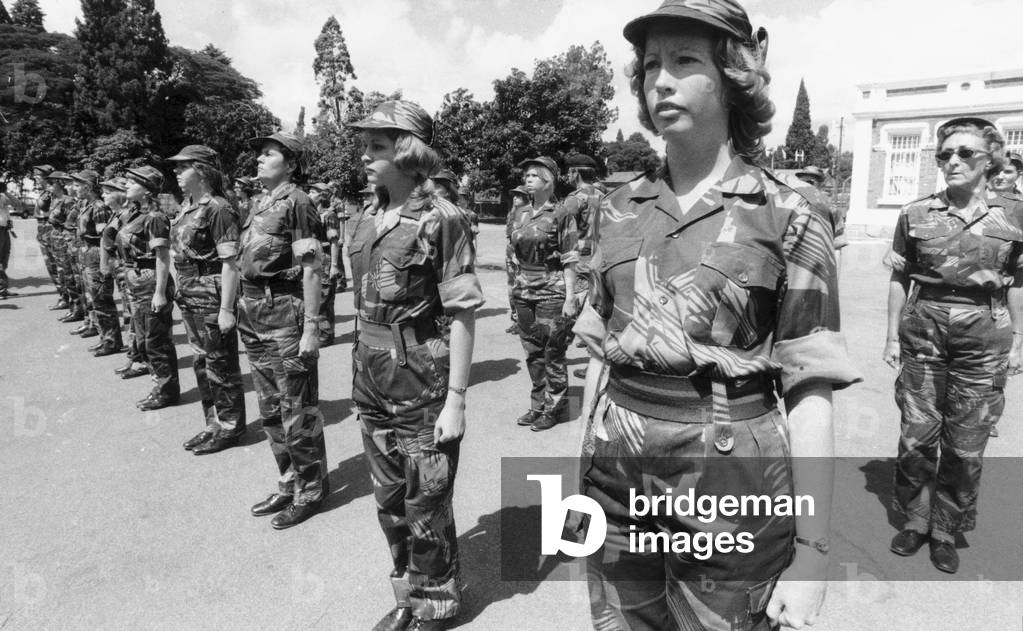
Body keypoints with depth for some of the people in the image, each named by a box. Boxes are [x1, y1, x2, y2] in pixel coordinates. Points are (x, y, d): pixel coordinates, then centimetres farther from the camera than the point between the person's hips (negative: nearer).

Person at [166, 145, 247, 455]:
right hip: (189, 297, 9)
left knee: (221, 365, 3)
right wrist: (182, 292, 16)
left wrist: (226, 309, -22)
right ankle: (213, 425, 30)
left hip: (213, 296, -9)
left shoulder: (218, 209, -16)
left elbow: (229, 263, -20)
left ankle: (230, 428, 17)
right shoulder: (186, 206, 11)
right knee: (201, 362, 16)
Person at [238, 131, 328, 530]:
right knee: (270, 410, 16)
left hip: (285, 313, -9)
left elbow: (311, 269, -16)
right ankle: (288, 484, 31)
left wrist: (311, 327, -20)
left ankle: (310, 491, 16)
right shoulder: (261, 204, 15)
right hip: (254, 315, 9)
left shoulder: (296, 202, -10)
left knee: (298, 412, 1)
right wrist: (244, 311, 18)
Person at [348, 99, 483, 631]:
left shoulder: (439, 219, -14)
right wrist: (361, 372, 11)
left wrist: (456, 399, -17)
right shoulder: (368, 218, 7)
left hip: (422, 380, -7)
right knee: (389, 502, 19)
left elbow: (463, 316, -15)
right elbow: (364, 303, 12)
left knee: (426, 505, 9)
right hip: (372, 379, 7)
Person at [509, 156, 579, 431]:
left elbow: (570, 261, -10)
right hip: (524, 292, 6)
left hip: (551, 292, -6)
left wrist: (570, 297, -15)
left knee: (553, 354, 2)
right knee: (532, 352, 13)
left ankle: (555, 408, 17)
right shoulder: (523, 213, 11)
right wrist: (515, 288, 14)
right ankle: (538, 405, 26)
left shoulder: (561, 215, -7)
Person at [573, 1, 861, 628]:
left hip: (732, 487, -3)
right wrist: (583, 471, 10)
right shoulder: (620, 209, 4)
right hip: (618, 478, 4)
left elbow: (810, 394, -9)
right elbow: (600, 354, 9)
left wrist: (811, 551, -10)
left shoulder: (789, 217, -8)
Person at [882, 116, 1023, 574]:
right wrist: (893, 336, 3)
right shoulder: (916, 214, 2)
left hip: (984, 335, 0)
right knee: (917, 435, 5)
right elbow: (900, 278, 5)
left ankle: (946, 530, 24)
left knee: (966, 445, 5)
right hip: (924, 328, 0)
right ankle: (915, 520, 25)